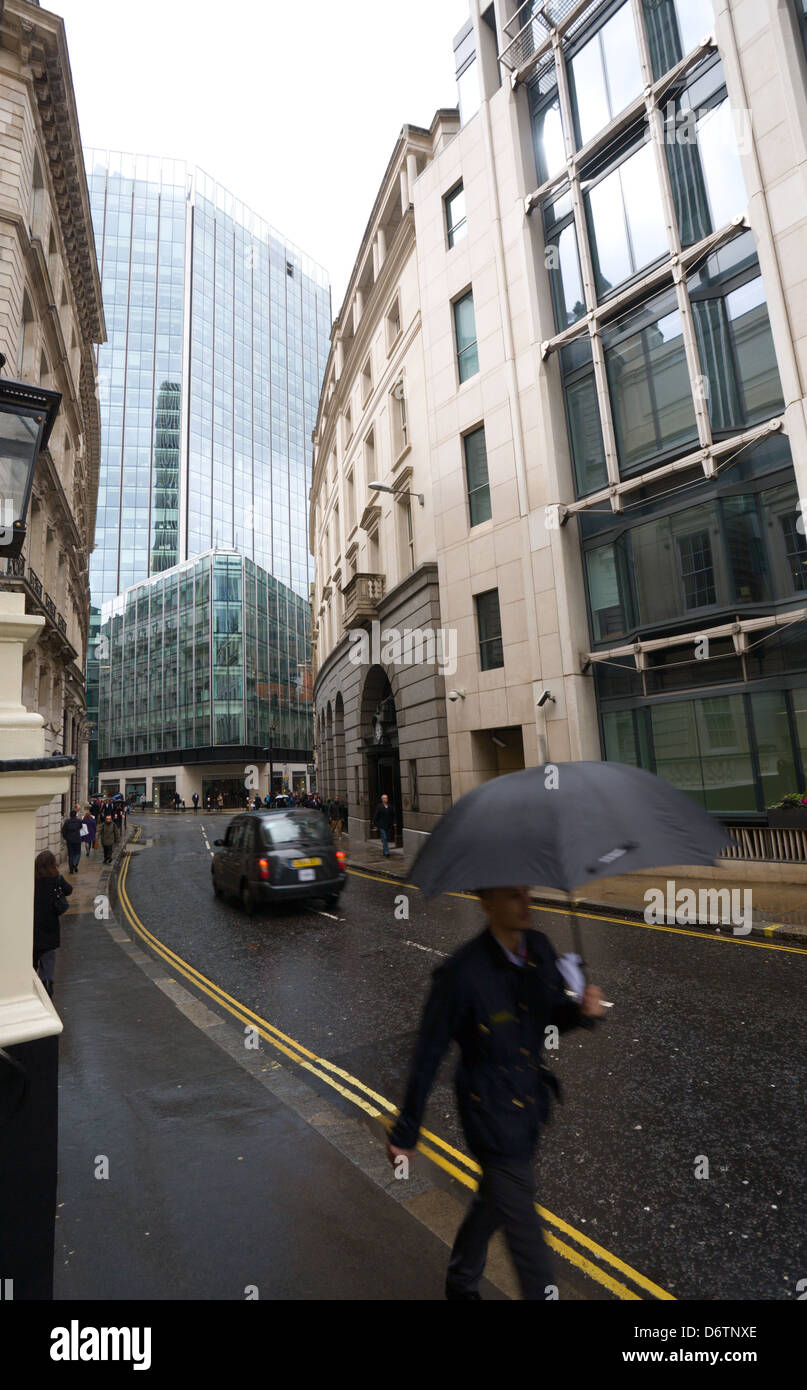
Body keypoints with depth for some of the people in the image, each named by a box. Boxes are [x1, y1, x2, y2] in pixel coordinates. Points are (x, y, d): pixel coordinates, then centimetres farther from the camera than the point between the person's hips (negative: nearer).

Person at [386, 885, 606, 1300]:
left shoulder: (539, 948, -9)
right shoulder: (462, 973, -28)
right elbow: (428, 1054, -18)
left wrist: (582, 1009, -17)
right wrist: (405, 1133, -9)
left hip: (530, 1100, 7)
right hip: (493, 1116, -7)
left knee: (494, 1198, 28)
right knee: (523, 1226, 7)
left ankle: (461, 1284, 55)